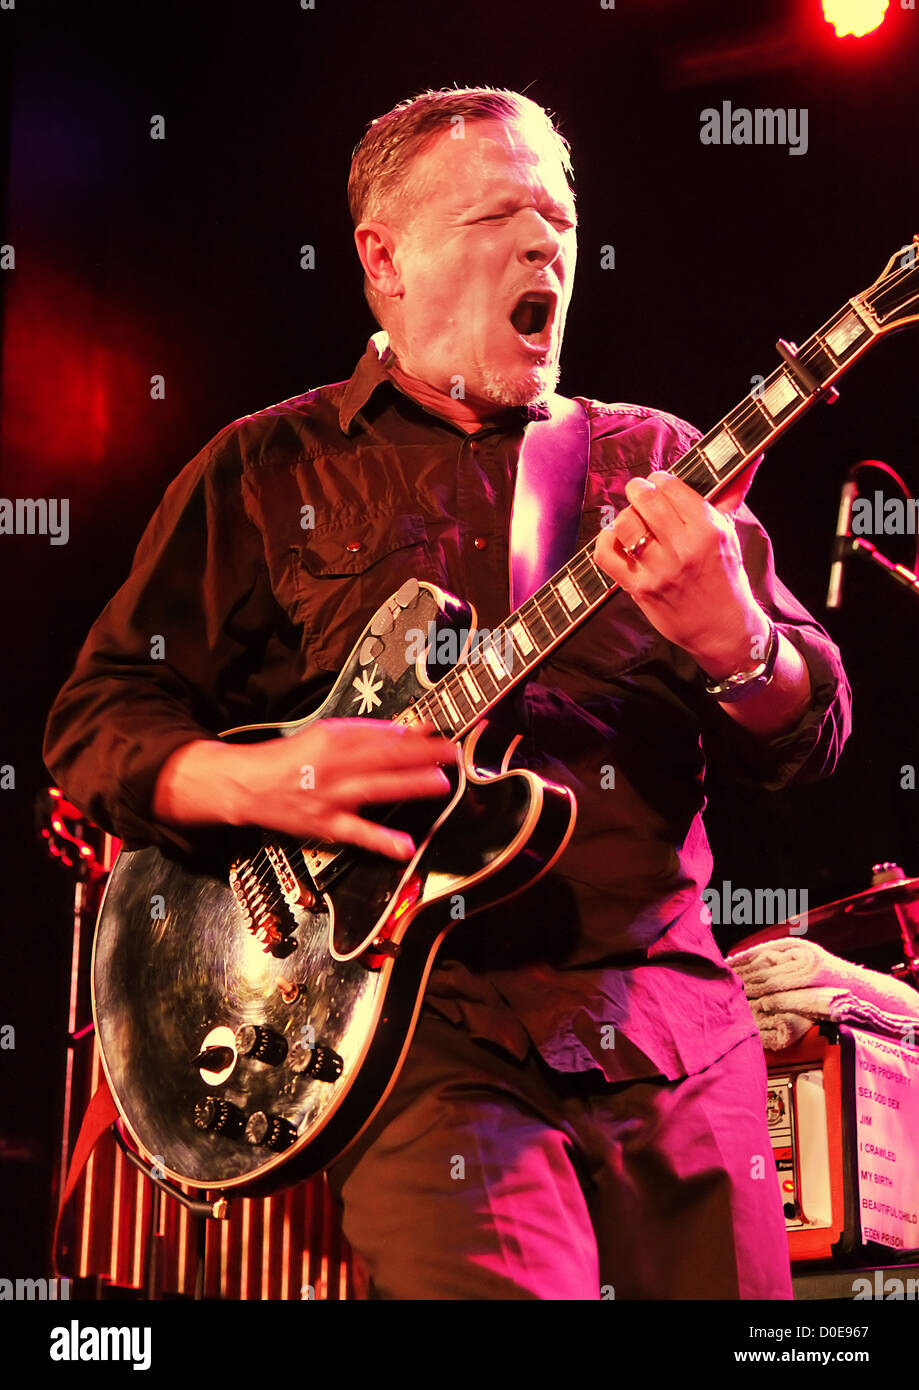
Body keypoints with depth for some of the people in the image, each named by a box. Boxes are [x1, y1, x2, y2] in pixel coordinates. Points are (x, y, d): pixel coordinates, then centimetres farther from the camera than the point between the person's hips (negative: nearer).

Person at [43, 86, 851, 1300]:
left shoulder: (654, 460, 12)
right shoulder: (269, 470, 7)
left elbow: (810, 740, 6)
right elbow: (95, 718, 6)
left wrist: (732, 642, -17)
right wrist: (253, 781, -15)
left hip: (672, 1029, 4)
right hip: (430, 1030, -3)